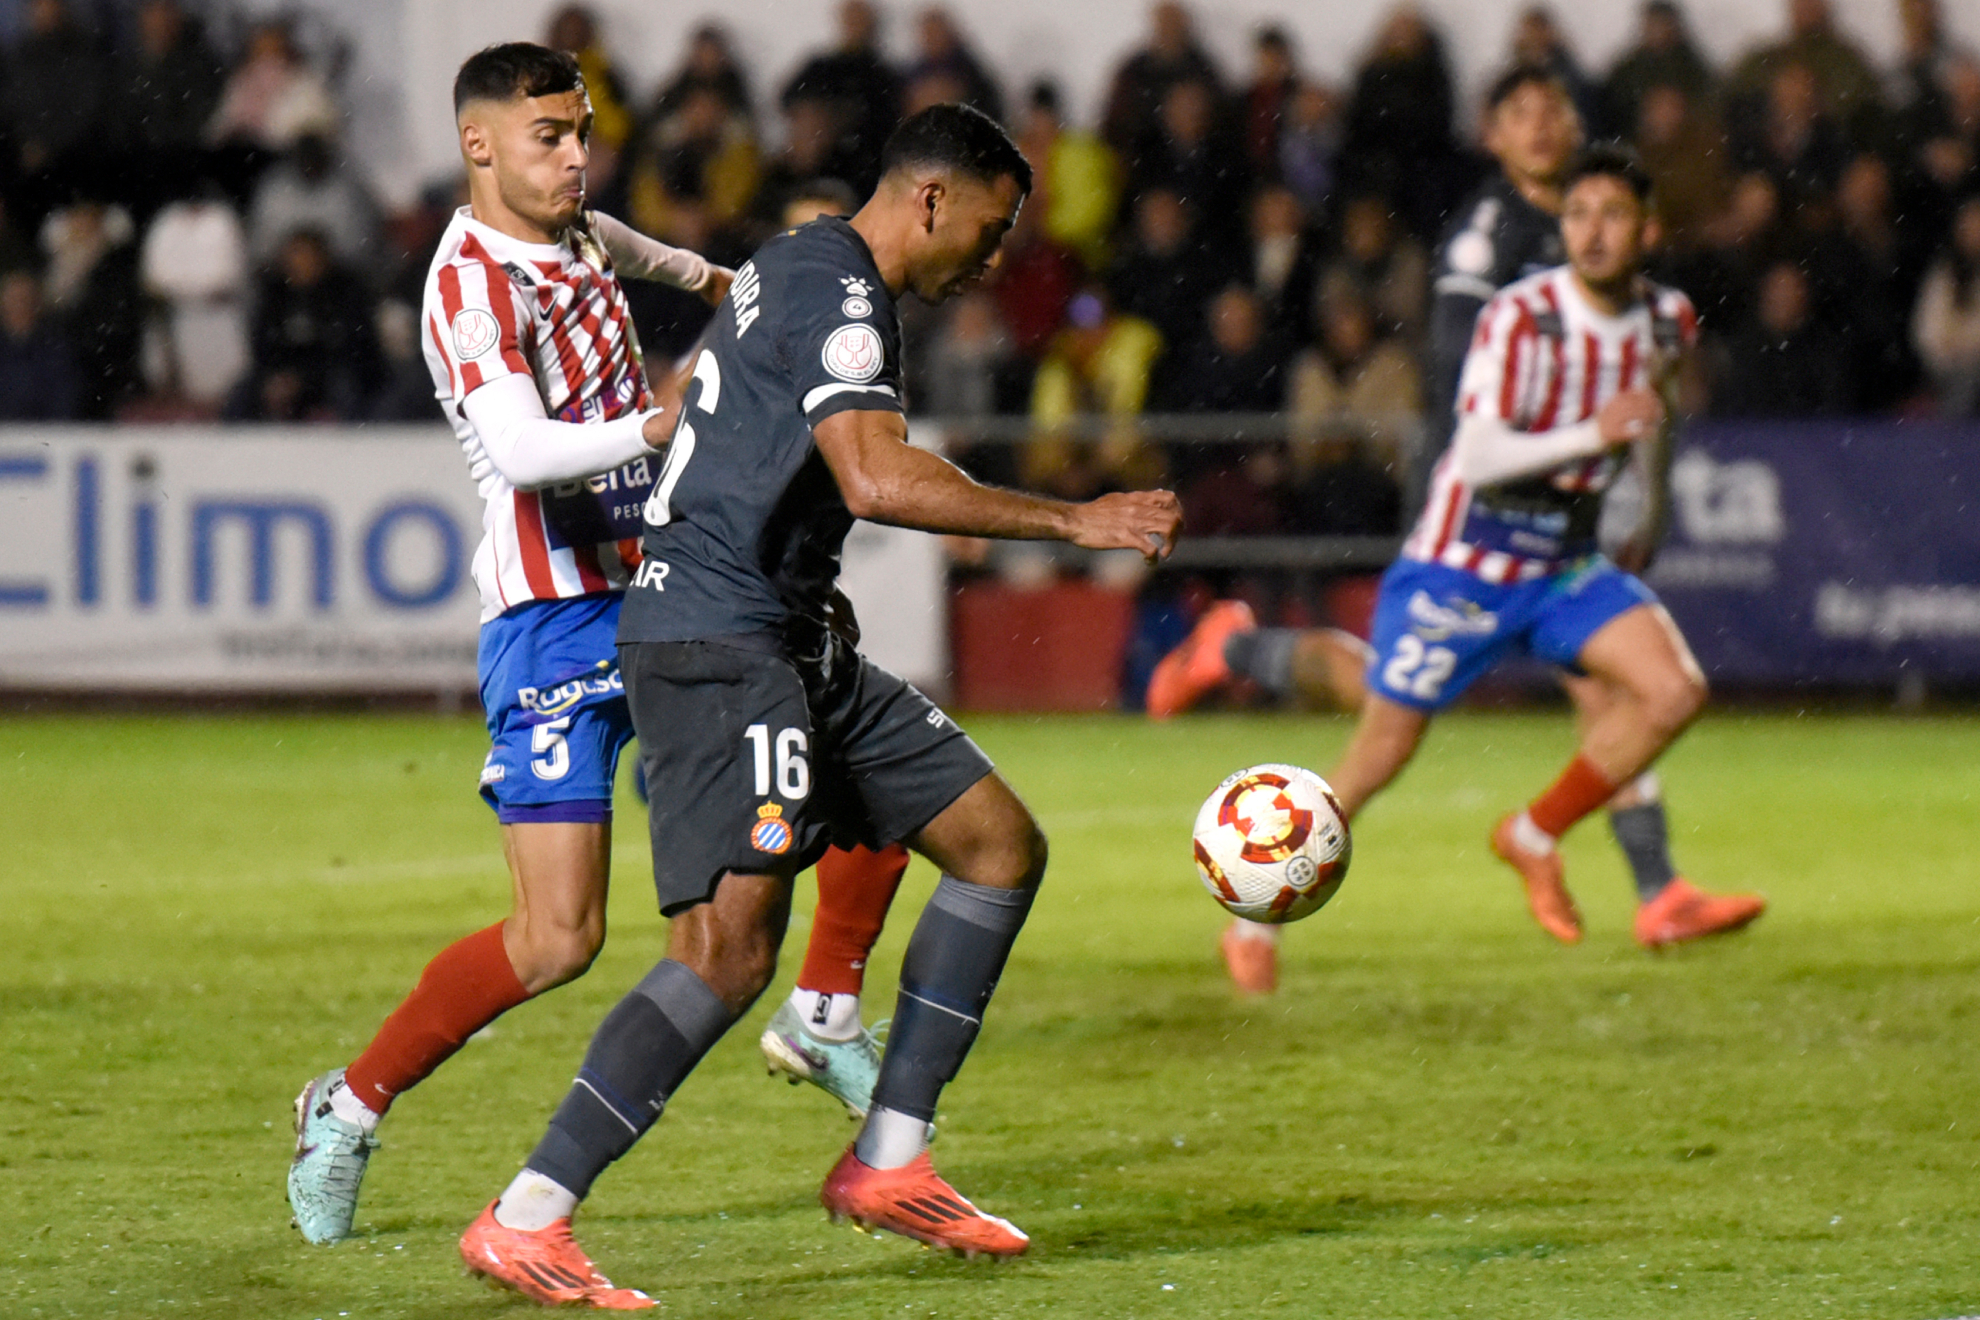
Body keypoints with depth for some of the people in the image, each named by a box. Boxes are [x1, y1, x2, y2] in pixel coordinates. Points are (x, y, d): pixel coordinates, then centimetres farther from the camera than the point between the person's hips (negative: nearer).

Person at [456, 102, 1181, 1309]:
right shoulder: (835, 292, -14)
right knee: (732, 947, -20)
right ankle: (526, 1222, -18)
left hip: (789, 646, 11)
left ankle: (889, 1162, 11)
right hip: (717, 645, -11)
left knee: (1002, 845, 10)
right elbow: (877, 480, -28)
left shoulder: (804, 270, 19)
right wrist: (1071, 522, -23)